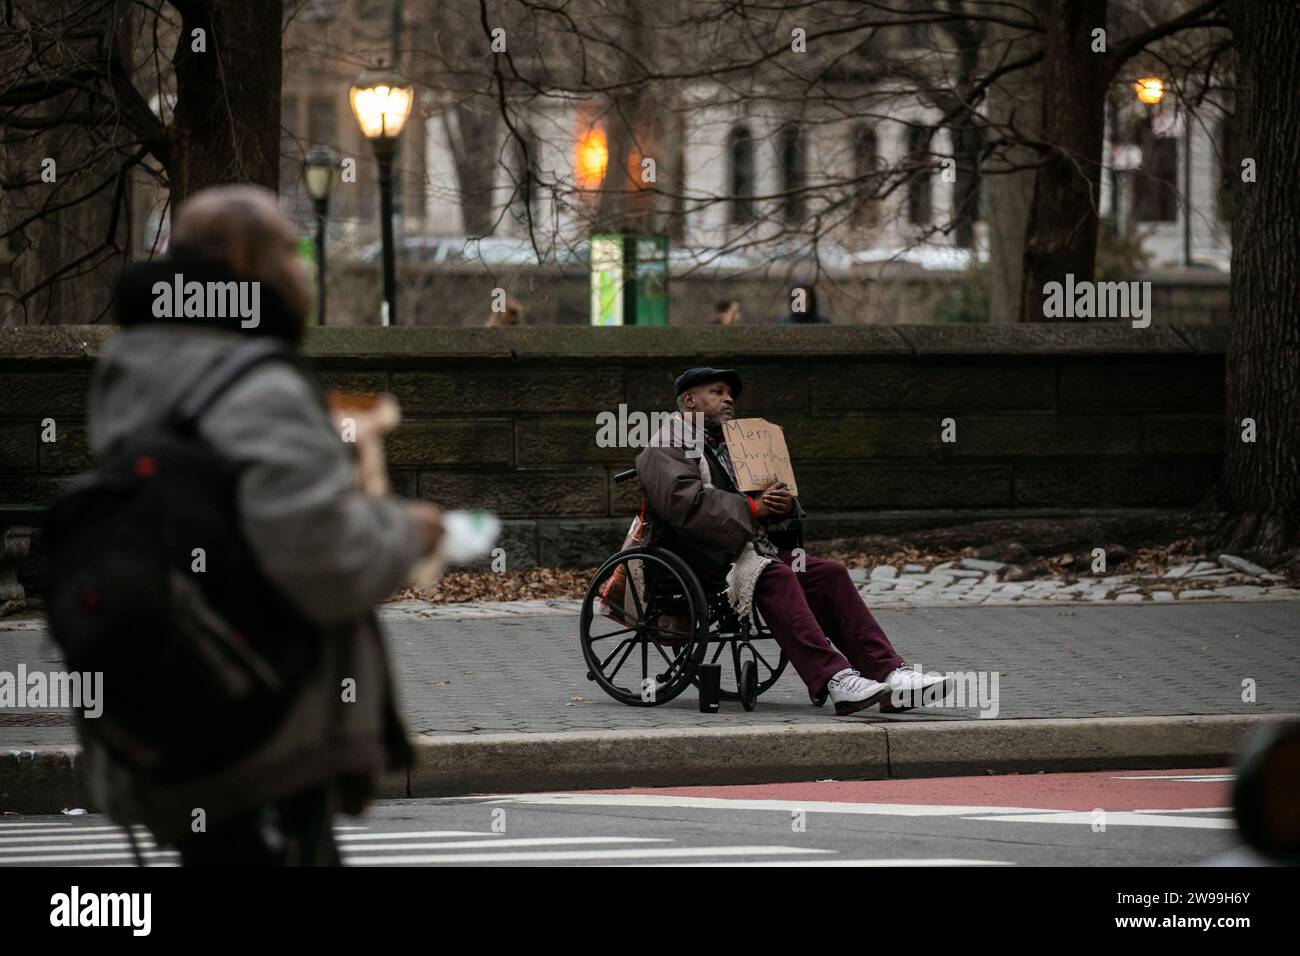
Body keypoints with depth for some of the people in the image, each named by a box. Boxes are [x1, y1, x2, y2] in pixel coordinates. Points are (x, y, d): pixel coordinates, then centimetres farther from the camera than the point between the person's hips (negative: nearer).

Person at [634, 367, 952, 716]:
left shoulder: (729, 446, 30)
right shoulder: (666, 450, 3)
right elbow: (685, 503, -17)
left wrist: (785, 505, -2)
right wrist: (752, 509, -17)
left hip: (752, 549, 8)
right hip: (705, 561, -8)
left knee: (830, 574, -12)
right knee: (776, 576, -33)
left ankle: (890, 675, -22)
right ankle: (834, 680, -45)